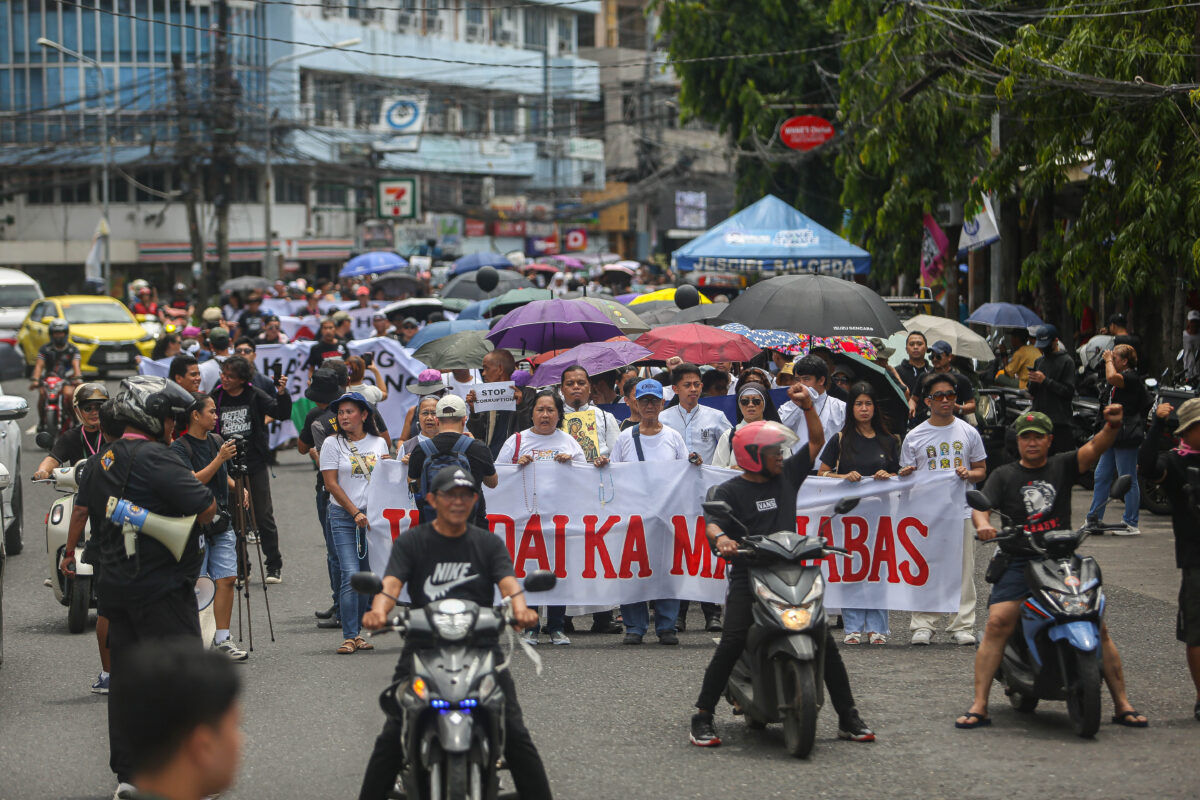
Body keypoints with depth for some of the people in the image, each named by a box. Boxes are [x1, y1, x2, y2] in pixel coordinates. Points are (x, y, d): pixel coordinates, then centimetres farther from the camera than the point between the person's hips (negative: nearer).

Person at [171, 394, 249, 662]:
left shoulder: (217, 441, 13)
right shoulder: (180, 448, -9)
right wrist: (219, 459, -23)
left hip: (221, 521, 6)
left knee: (226, 579, 0)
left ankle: (222, 639, 5)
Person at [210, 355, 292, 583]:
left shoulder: (255, 396, -2)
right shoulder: (216, 397, 4)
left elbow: (282, 413, -7)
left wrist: (282, 394, -24)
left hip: (255, 464, -2)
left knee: (264, 516, 1)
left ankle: (274, 566, 9)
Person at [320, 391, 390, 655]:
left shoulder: (378, 443, 10)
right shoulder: (332, 443, 2)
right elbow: (331, 484, -3)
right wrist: (355, 513, -10)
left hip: (373, 514, 3)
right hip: (343, 515, -3)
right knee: (351, 575, -13)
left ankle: (356, 632, 13)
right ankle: (349, 636, -12)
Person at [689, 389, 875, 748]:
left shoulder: (786, 476, 15)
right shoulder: (729, 491, 1)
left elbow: (816, 441, 20)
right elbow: (712, 522, -15)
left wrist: (807, 406, 7)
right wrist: (720, 538, -37)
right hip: (748, 574, -4)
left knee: (825, 642, -3)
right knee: (732, 643, -18)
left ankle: (849, 718, 7)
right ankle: (702, 718, -8)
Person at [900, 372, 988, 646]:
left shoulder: (968, 433, 9)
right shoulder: (914, 437, 8)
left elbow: (981, 470, 14)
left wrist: (967, 474, -8)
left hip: (960, 510, 0)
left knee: (963, 571, -1)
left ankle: (962, 626, 3)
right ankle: (922, 626, 3)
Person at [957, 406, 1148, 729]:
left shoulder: (1062, 466, 11)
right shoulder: (1004, 475, 11)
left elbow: (1094, 448, -6)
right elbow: (981, 505, -3)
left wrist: (1112, 426, -28)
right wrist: (983, 523, -28)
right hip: (1017, 563, -1)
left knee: (1098, 626, -6)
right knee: (997, 623, -19)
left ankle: (1122, 705, 4)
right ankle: (978, 707, -17)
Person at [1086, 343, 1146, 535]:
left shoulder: (1132, 377, -13)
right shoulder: (1120, 378, 17)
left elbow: (1112, 377, -30)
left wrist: (1108, 360, -16)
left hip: (1126, 438, -10)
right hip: (1112, 436, 10)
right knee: (1101, 476, 10)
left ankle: (1131, 524, 1)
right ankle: (1094, 519, 16)